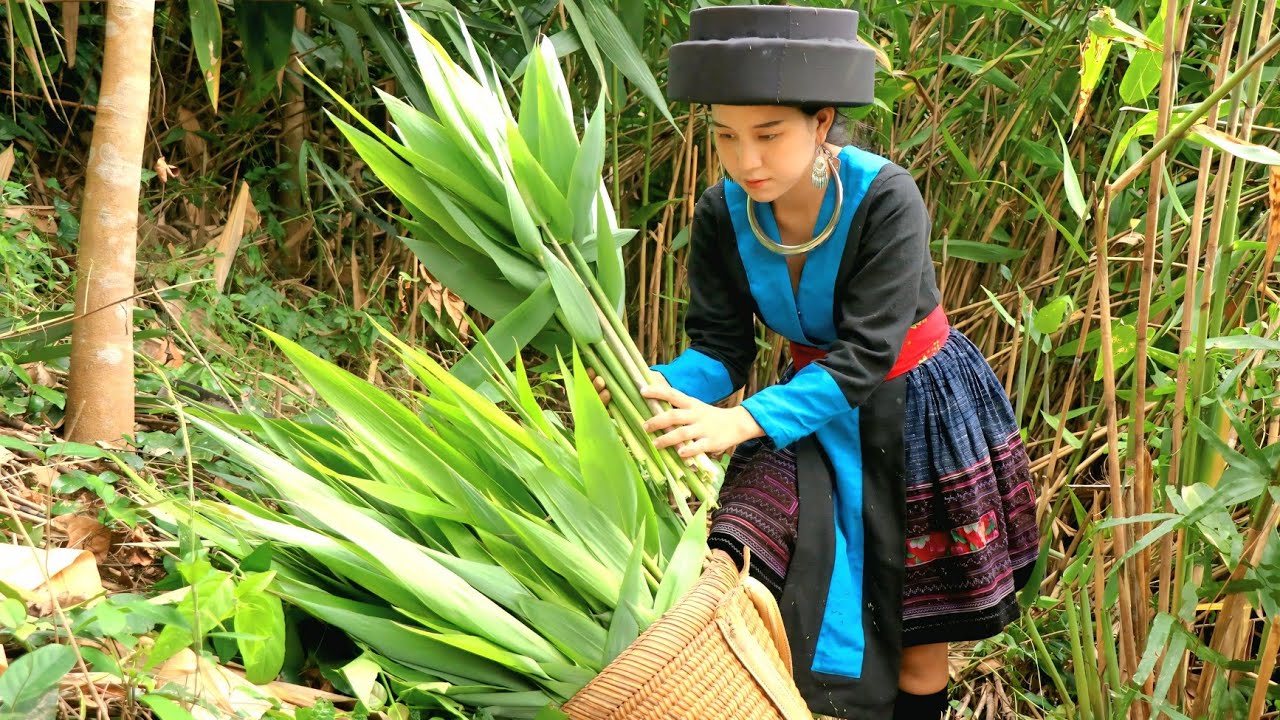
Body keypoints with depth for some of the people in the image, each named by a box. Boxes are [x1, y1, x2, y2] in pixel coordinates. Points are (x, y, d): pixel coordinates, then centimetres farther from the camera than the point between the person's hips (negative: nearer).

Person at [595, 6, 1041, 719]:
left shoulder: (884, 198, -28)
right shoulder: (723, 213, -15)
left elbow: (865, 354, -32)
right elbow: (720, 346, -13)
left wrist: (746, 421, -44)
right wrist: (659, 392, -36)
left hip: (915, 410, -3)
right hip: (814, 401, 3)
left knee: (917, 638, 7)